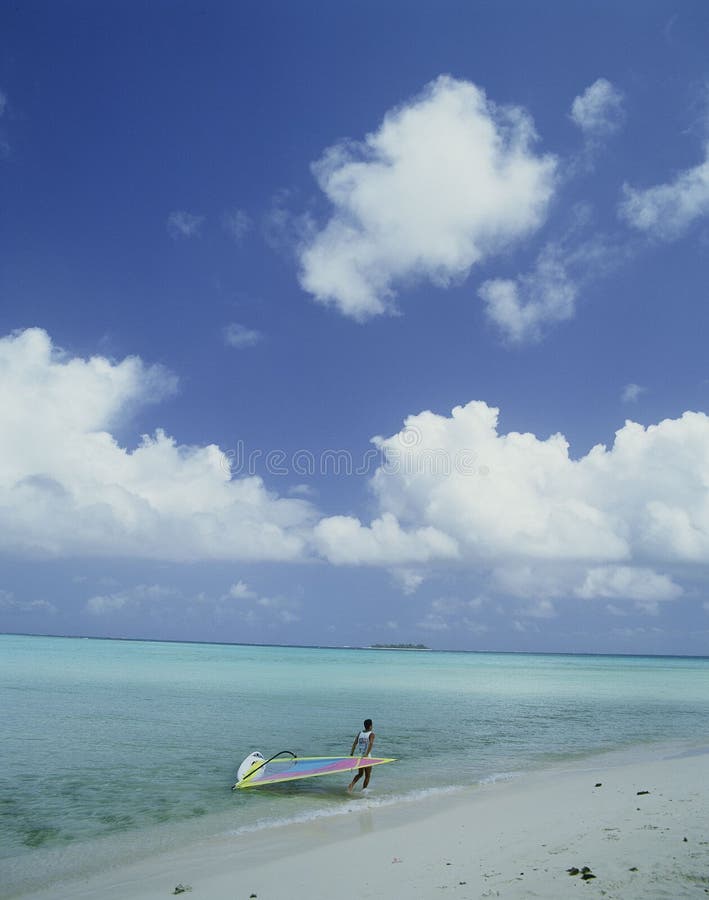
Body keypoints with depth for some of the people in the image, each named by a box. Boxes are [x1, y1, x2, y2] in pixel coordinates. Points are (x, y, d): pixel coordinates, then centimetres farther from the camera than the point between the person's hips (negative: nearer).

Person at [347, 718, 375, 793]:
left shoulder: (360, 733, 8)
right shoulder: (371, 734, -7)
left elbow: (354, 743, 1)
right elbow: (370, 743, -23)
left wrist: (351, 754, -1)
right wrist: (366, 754, -29)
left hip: (359, 756, 5)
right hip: (367, 757, -5)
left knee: (360, 774, 19)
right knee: (367, 775, 13)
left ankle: (352, 783, -4)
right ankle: (363, 790, 12)